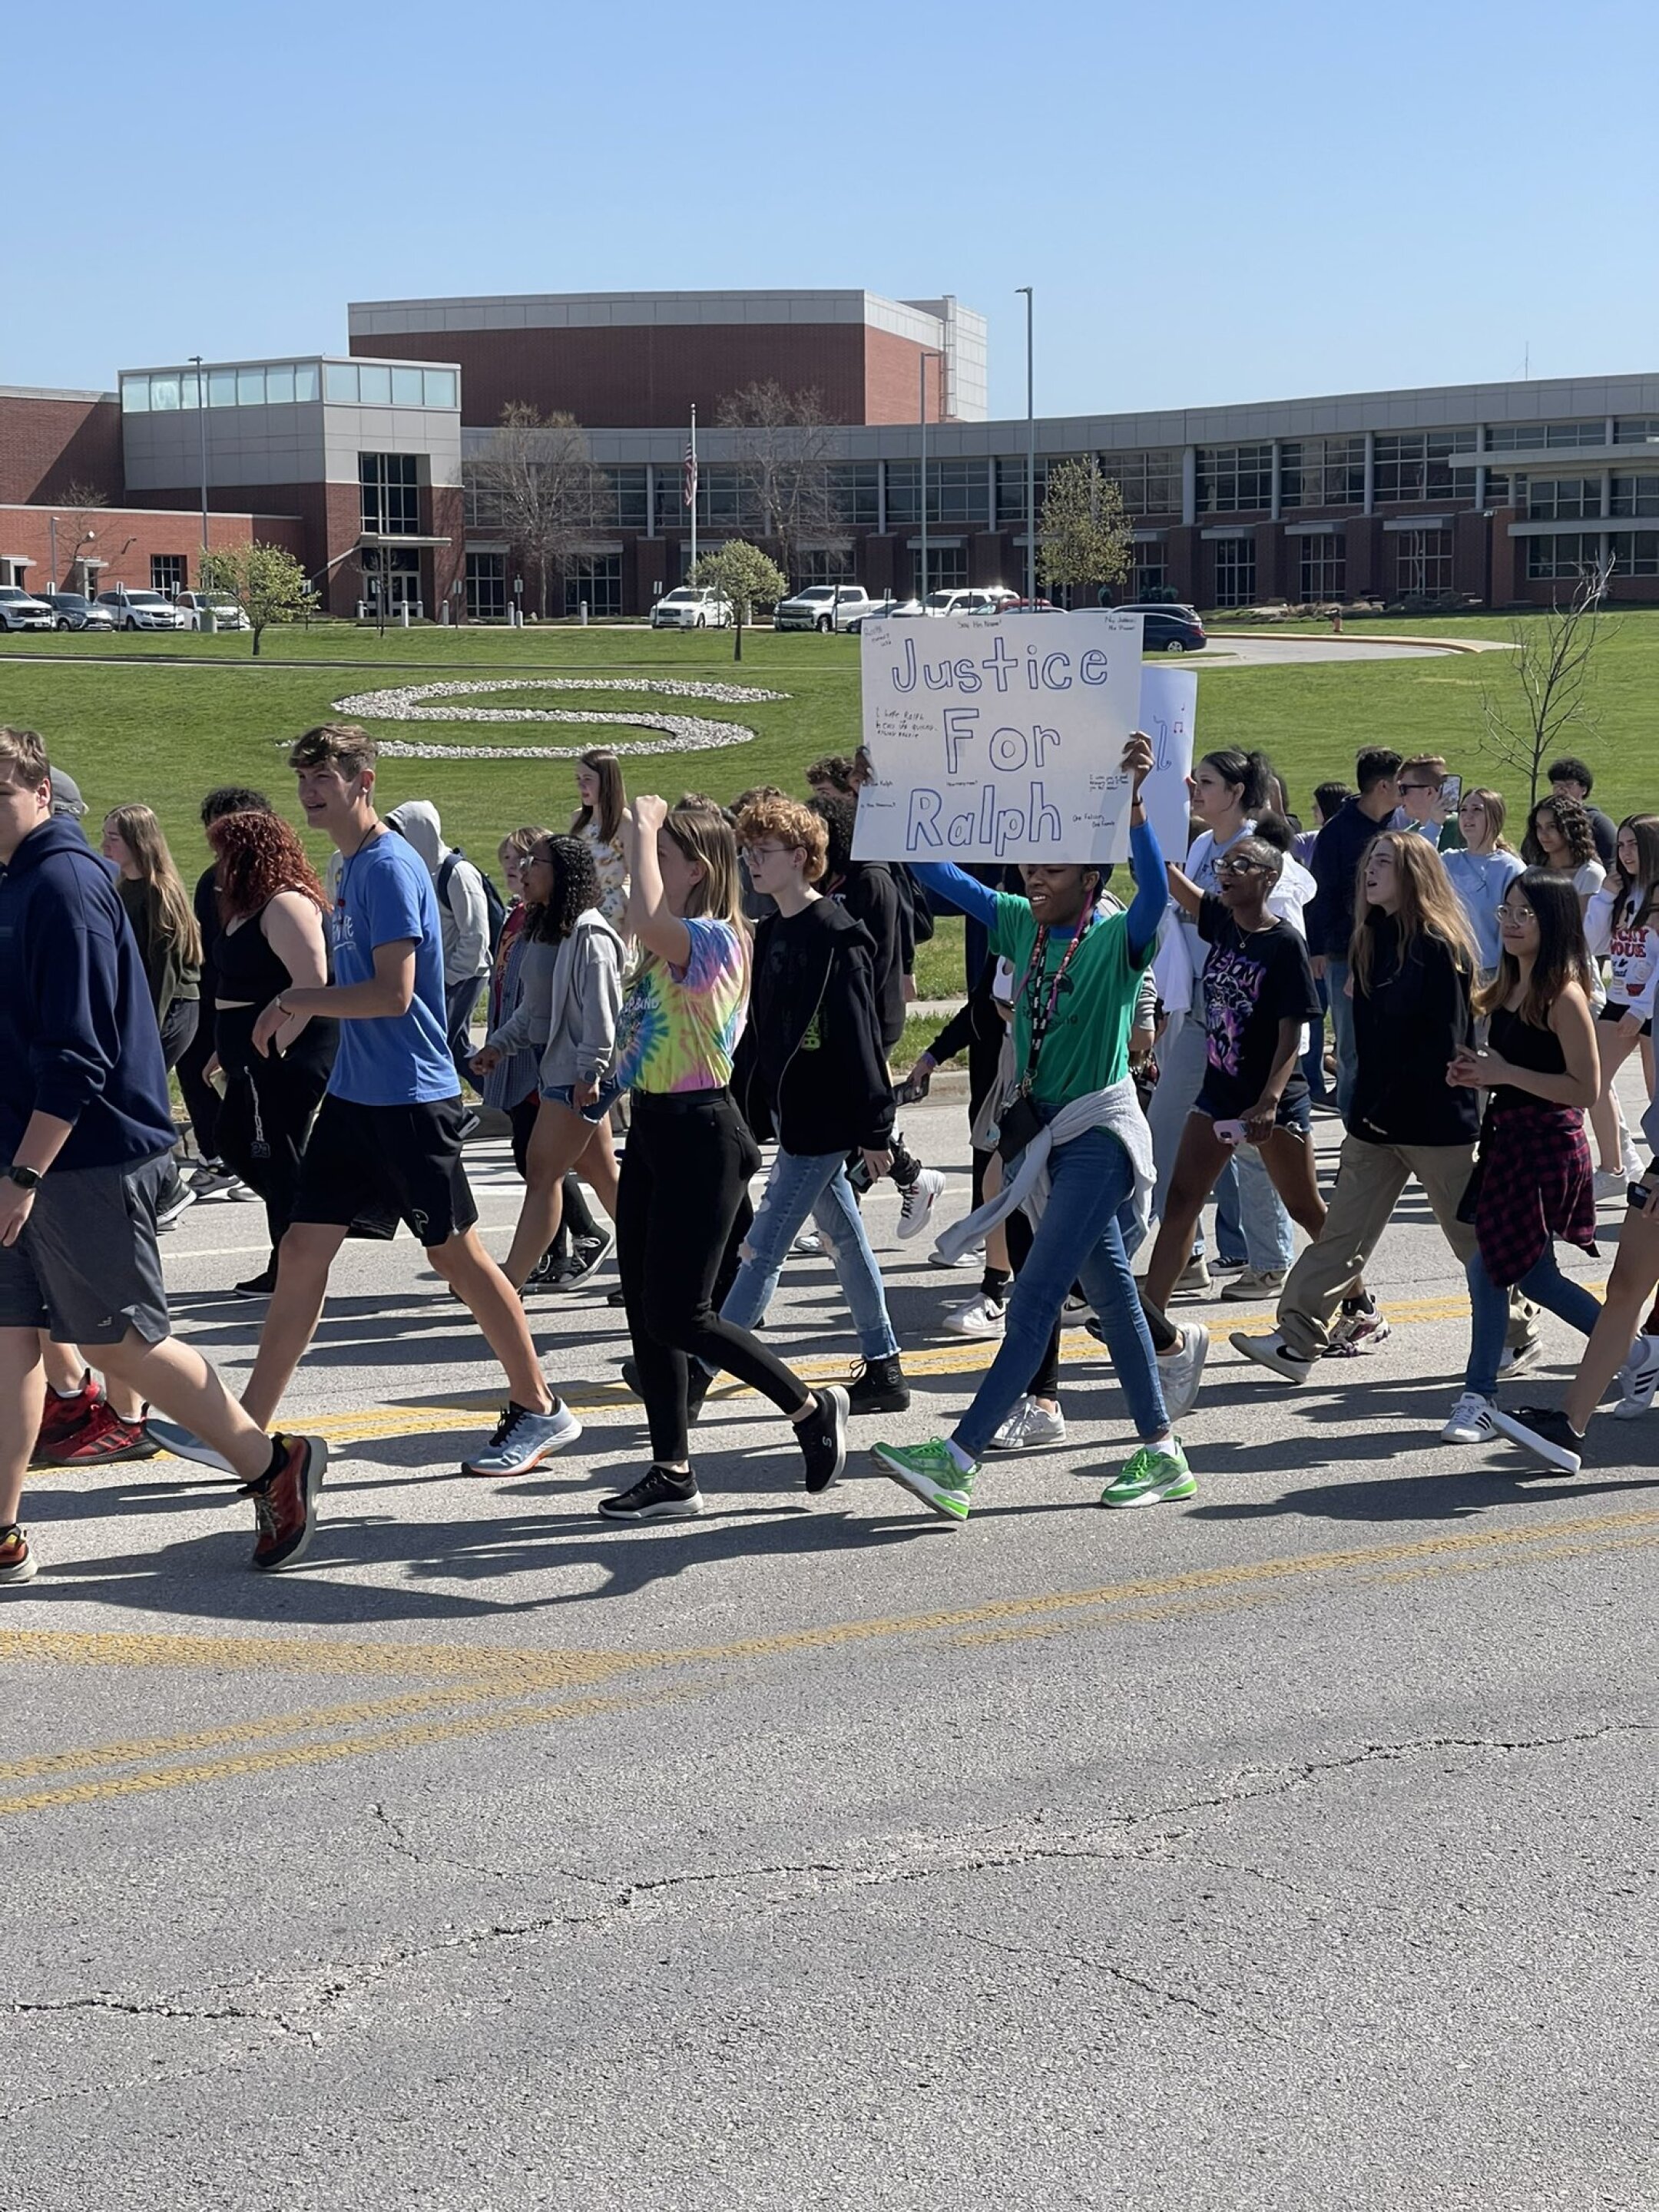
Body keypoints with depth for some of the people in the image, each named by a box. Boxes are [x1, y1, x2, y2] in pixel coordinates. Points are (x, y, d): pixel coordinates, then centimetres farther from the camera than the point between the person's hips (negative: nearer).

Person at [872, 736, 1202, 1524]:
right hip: (1043, 1128, 8)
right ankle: (1161, 1454, 22)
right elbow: (939, 875, 11)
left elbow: (1155, 890, -32)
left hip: (1098, 1133, -8)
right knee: (1109, 1293, 13)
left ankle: (957, 1461, -15)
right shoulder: (1020, 925, 8)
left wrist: (1133, 803, -43)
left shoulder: (1118, 939, -11)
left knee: (1034, 1298, -11)